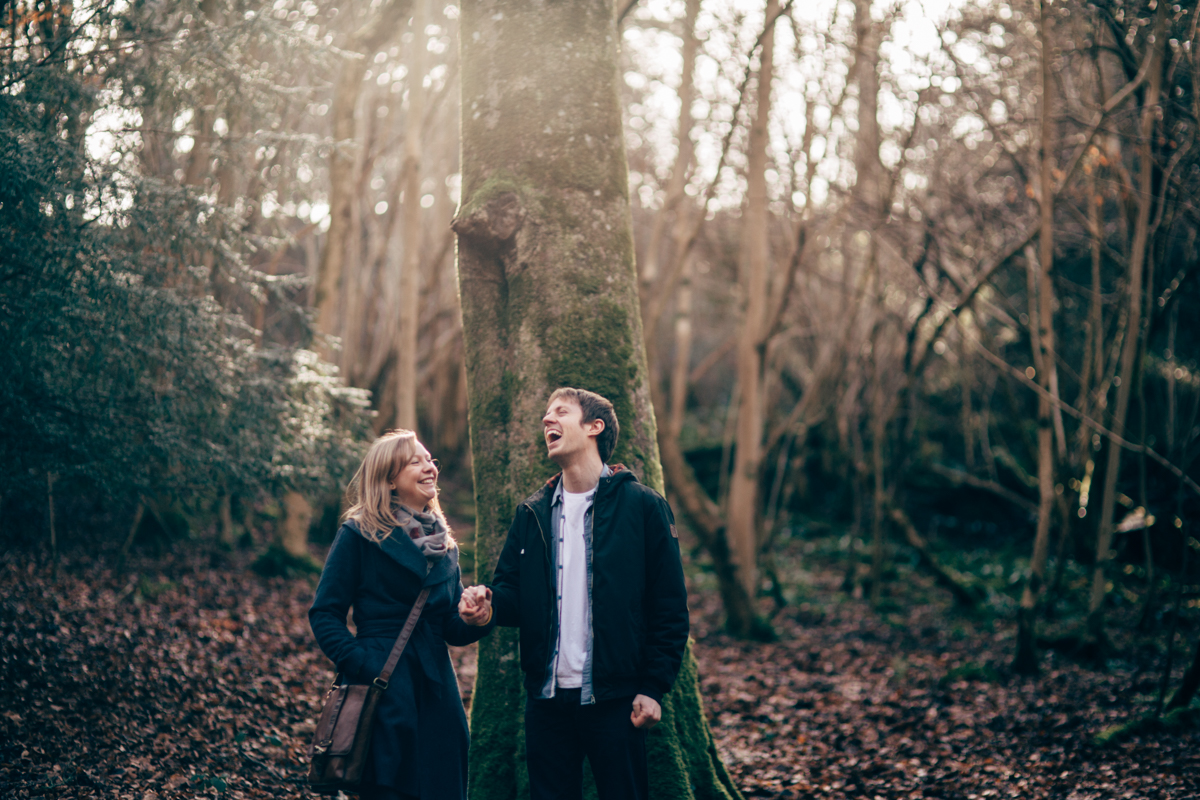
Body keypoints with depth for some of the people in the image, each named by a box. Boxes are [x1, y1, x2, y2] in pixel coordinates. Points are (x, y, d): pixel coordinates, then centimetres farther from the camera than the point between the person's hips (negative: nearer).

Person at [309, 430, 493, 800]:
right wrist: (359, 665, -16)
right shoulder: (359, 534, -4)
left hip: (437, 690, 6)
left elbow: (451, 628, 15)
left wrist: (475, 621, -7)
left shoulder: (443, 543, 14)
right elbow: (324, 614, -5)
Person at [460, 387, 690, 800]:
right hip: (546, 701, 4)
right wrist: (489, 601, -12)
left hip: (613, 702, -4)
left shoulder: (642, 506, -3)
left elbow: (670, 608, -4)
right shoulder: (532, 513, 12)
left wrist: (653, 688, -9)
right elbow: (512, 589, 13)